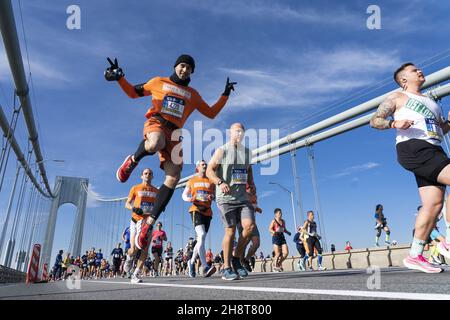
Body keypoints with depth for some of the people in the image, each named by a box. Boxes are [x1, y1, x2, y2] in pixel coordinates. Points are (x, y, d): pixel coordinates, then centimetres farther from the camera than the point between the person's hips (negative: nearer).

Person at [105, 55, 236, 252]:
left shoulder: (193, 94, 24)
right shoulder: (159, 82, 18)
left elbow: (211, 113, 24)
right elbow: (133, 93, 22)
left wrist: (225, 95, 17)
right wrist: (120, 78, 7)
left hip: (174, 133, 3)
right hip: (155, 123, -3)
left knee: (173, 178, -18)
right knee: (155, 144, -43)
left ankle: (150, 222, -9)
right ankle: (132, 162, -8)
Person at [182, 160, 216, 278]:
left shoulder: (211, 181, 16)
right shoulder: (192, 181, 14)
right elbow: (184, 195, 16)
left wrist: (212, 197, -12)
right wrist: (189, 199, -7)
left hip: (207, 212, 3)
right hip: (196, 210, -3)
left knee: (201, 239, 7)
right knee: (201, 236, -23)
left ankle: (192, 262, 27)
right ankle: (205, 267, -28)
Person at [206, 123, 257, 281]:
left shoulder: (247, 152, 15)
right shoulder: (221, 151, -2)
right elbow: (209, 170, -7)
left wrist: (251, 183, 11)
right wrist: (220, 182, -24)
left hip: (243, 197, 5)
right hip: (225, 197, -4)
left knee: (249, 226, -11)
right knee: (230, 230, -4)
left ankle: (237, 259, 11)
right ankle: (226, 269, 10)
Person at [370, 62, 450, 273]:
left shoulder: (431, 101, 31)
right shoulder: (398, 97, 10)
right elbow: (374, 121, 0)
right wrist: (394, 123, -19)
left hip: (433, 152, 8)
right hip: (413, 148, -7)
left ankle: (415, 256, 5)